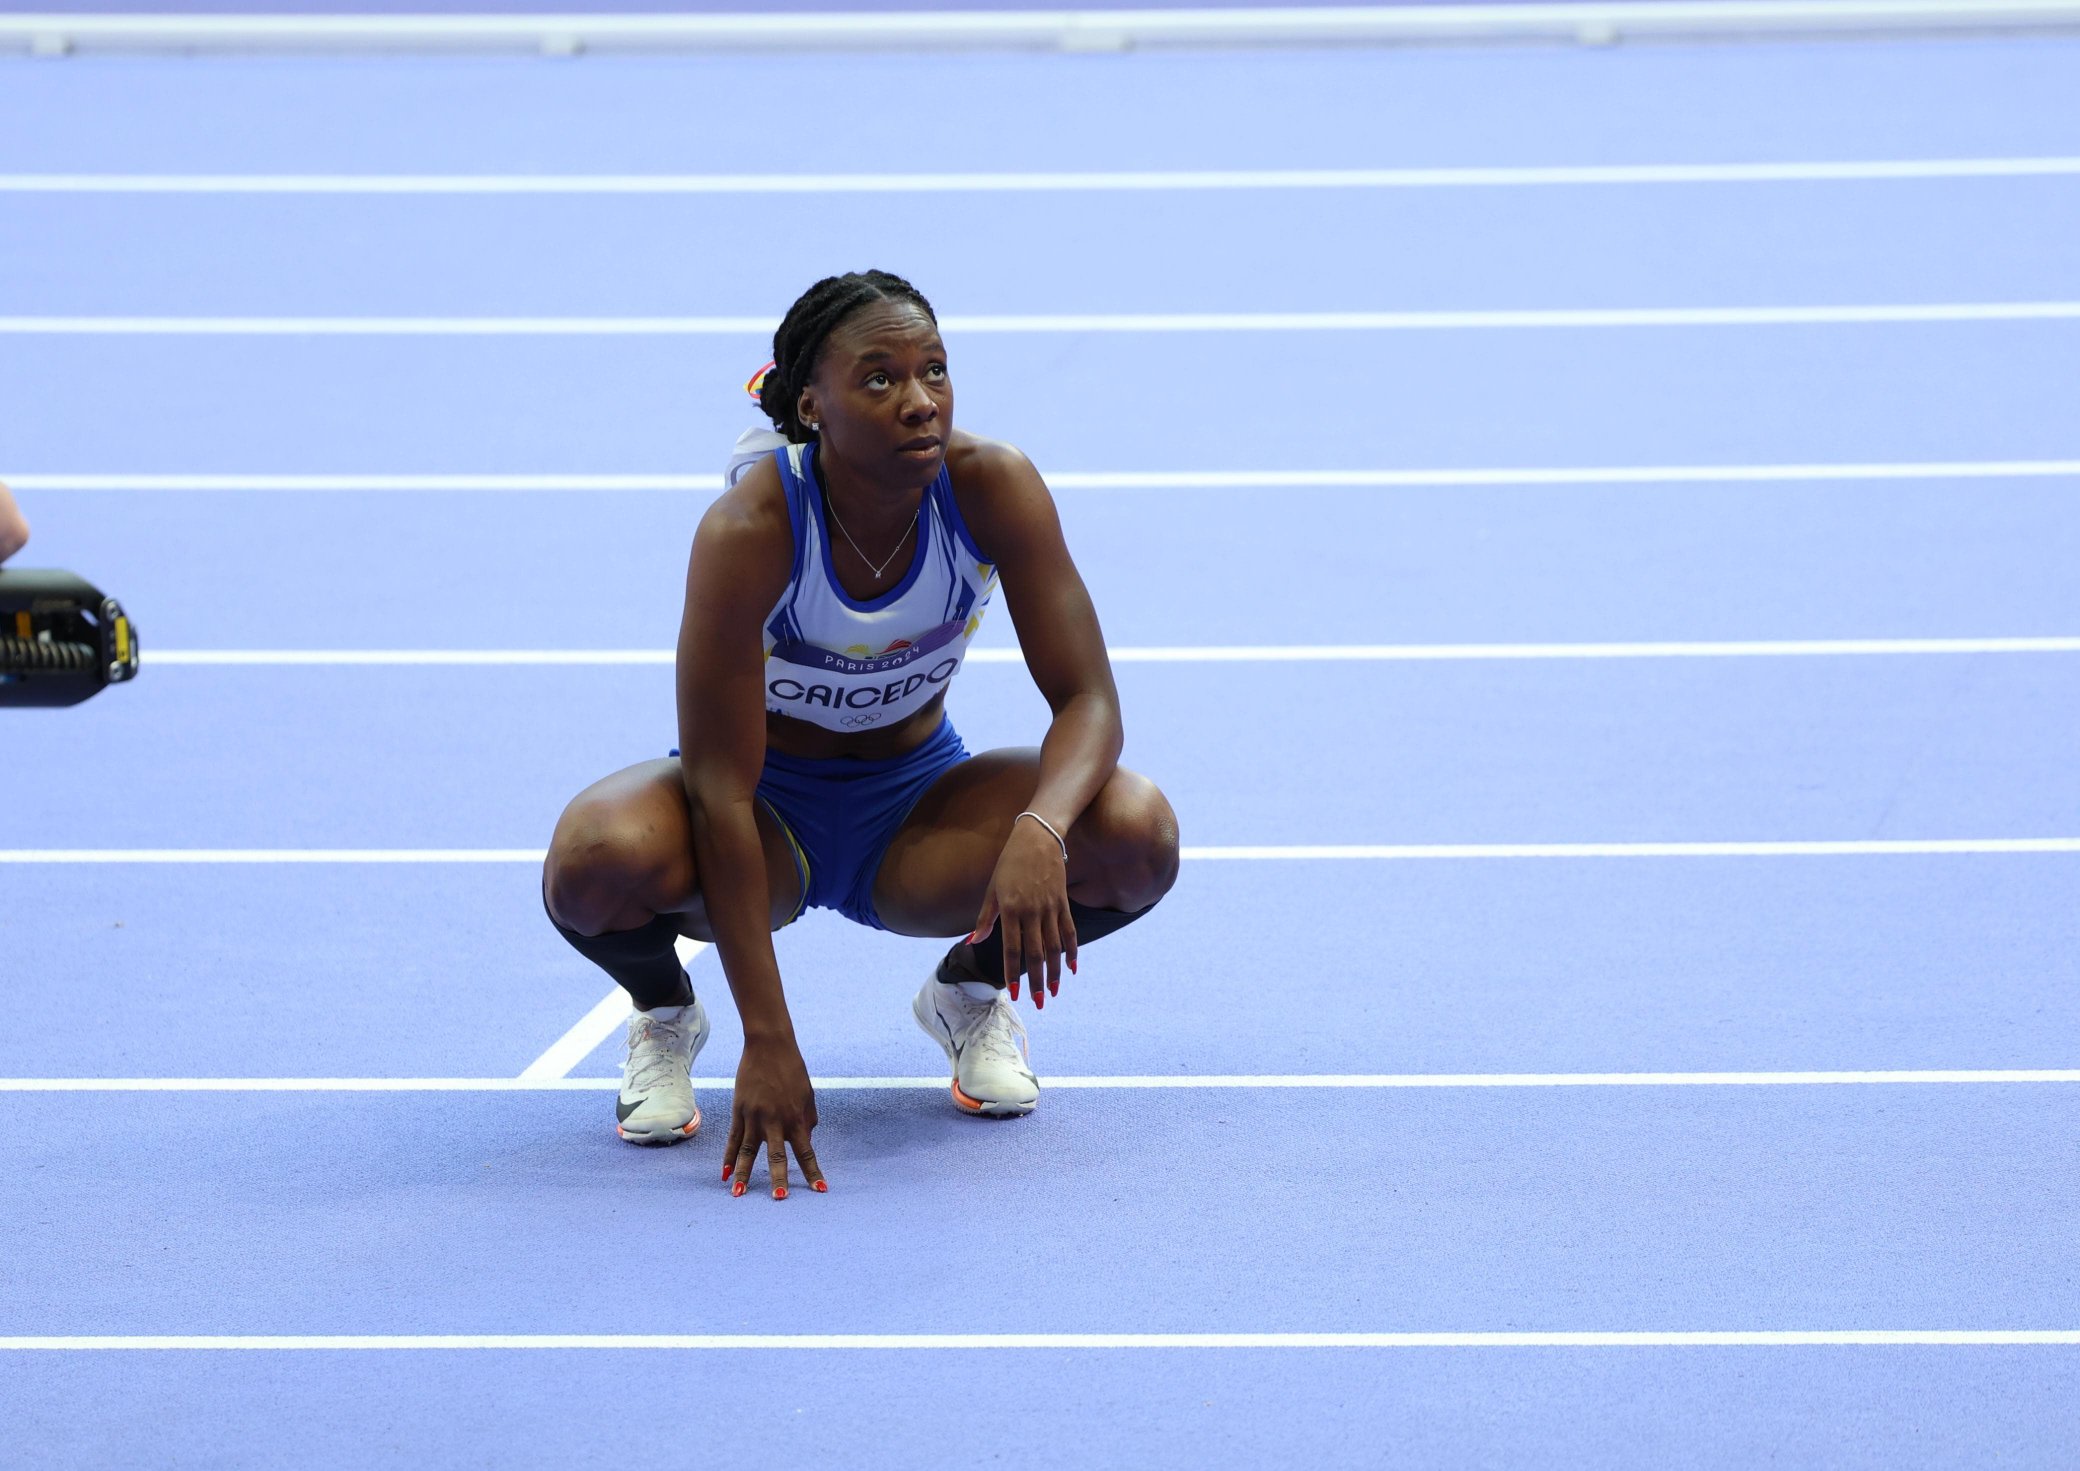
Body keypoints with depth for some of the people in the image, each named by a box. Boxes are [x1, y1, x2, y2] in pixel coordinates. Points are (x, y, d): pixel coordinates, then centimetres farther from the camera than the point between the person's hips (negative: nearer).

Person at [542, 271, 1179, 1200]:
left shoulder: (993, 489, -21)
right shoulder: (748, 531, -29)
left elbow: (1088, 699, -19)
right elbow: (719, 788, -29)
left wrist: (1037, 832, -44)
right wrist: (767, 1042, -35)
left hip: (916, 797, 3)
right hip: (770, 805, -3)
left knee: (1137, 834, -27)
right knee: (597, 859, -37)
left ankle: (973, 990, 7)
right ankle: (664, 1013, 1)